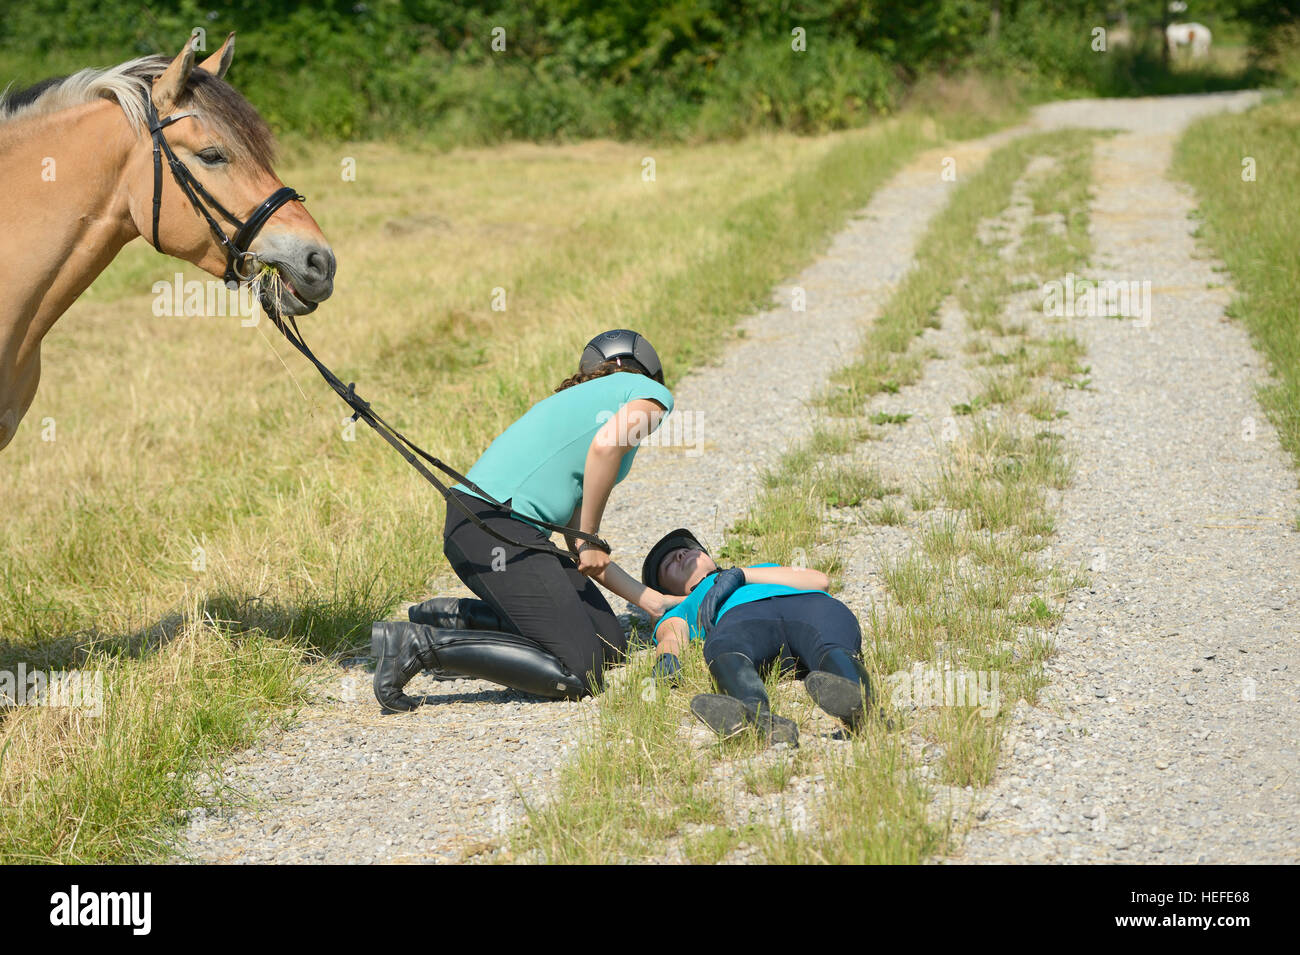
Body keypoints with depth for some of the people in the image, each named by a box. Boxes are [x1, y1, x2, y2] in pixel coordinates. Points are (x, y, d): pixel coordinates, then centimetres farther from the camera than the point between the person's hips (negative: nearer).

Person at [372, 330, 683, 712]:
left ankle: (454, 616, 12)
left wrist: (657, 603, 28)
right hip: (497, 528, -9)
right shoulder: (651, 392, 9)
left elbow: (585, 559, 27)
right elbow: (606, 445, -17)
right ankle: (422, 643, -13)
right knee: (576, 676, -13)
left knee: (609, 645, 11)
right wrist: (590, 540, -7)